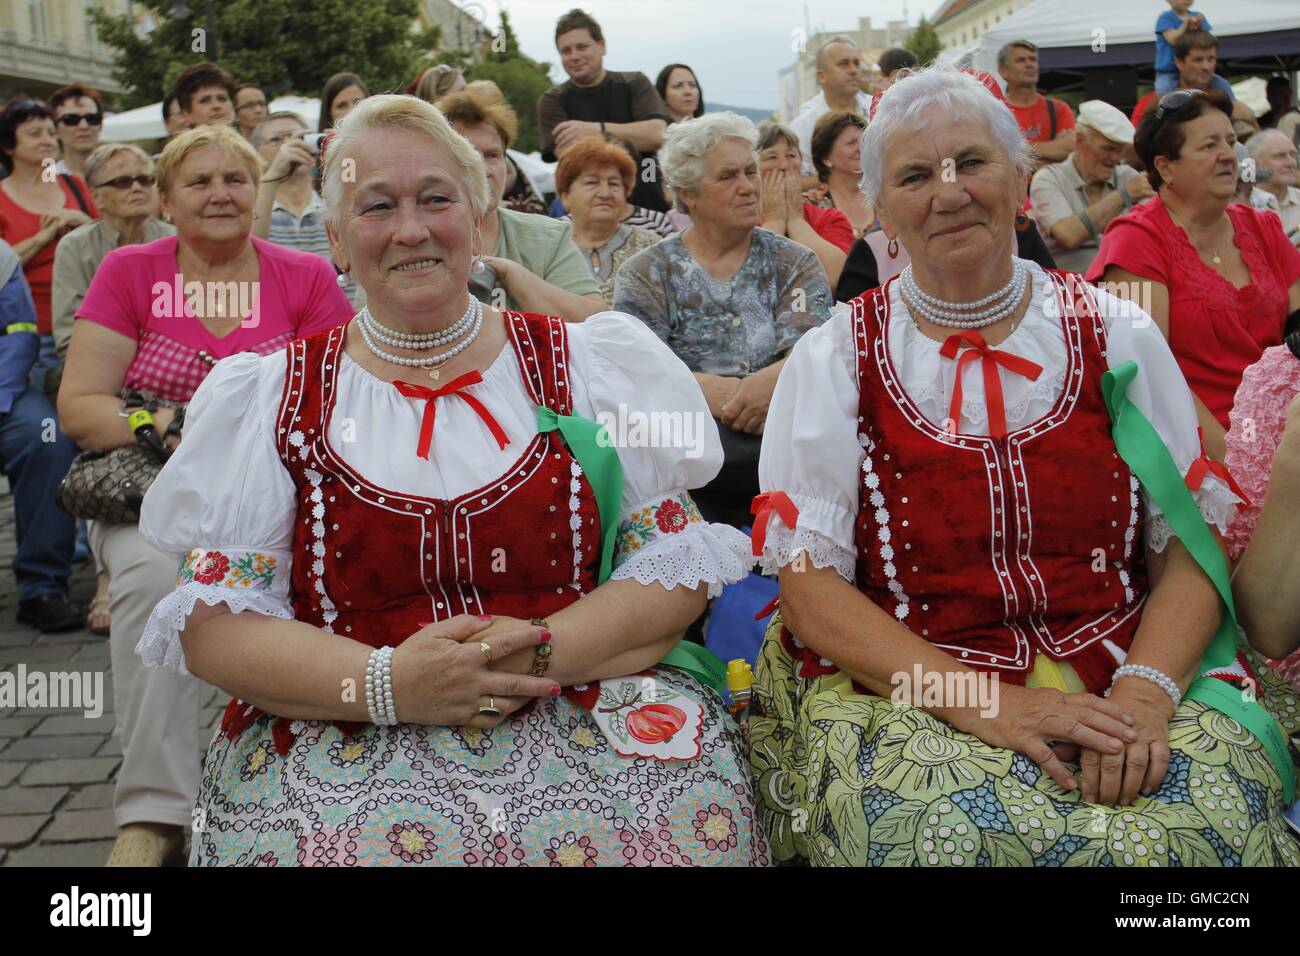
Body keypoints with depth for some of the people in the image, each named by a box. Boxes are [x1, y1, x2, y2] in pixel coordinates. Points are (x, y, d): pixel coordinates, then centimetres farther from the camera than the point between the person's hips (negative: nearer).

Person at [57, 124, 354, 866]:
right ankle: (154, 813, -29)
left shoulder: (306, 278, 5)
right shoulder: (129, 272, 4)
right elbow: (78, 407, 0)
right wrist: (178, 429, -17)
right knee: (153, 574, -34)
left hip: (273, 488, 0)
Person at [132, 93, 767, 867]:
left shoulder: (591, 365, 10)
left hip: (588, 714, 1)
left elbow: (678, 567, 5)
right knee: (294, 836, -31)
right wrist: (387, 683, -15)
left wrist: (539, 655, -13)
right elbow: (211, 622, 3)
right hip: (338, 742, 0)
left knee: (696, 822, -28)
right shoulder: (268, 397, 9)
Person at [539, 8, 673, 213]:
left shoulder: (634, 84, 9)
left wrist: (596, 129, -16)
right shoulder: (552, 101, 6)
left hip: (649, 204, 1)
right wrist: (633, 137, -9)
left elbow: (658, 135, -8)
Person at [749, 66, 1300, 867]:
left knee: (1212, 819, -26)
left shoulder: (1118, 336, 7)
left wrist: (1144, 692, -16)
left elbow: (1193, 544, 4)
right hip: (900, 696, -2)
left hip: (1119, 686, 2)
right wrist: (980, 703, -17)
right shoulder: (834, 360, 2)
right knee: (942, 831, -32)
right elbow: (808, 582, -4)